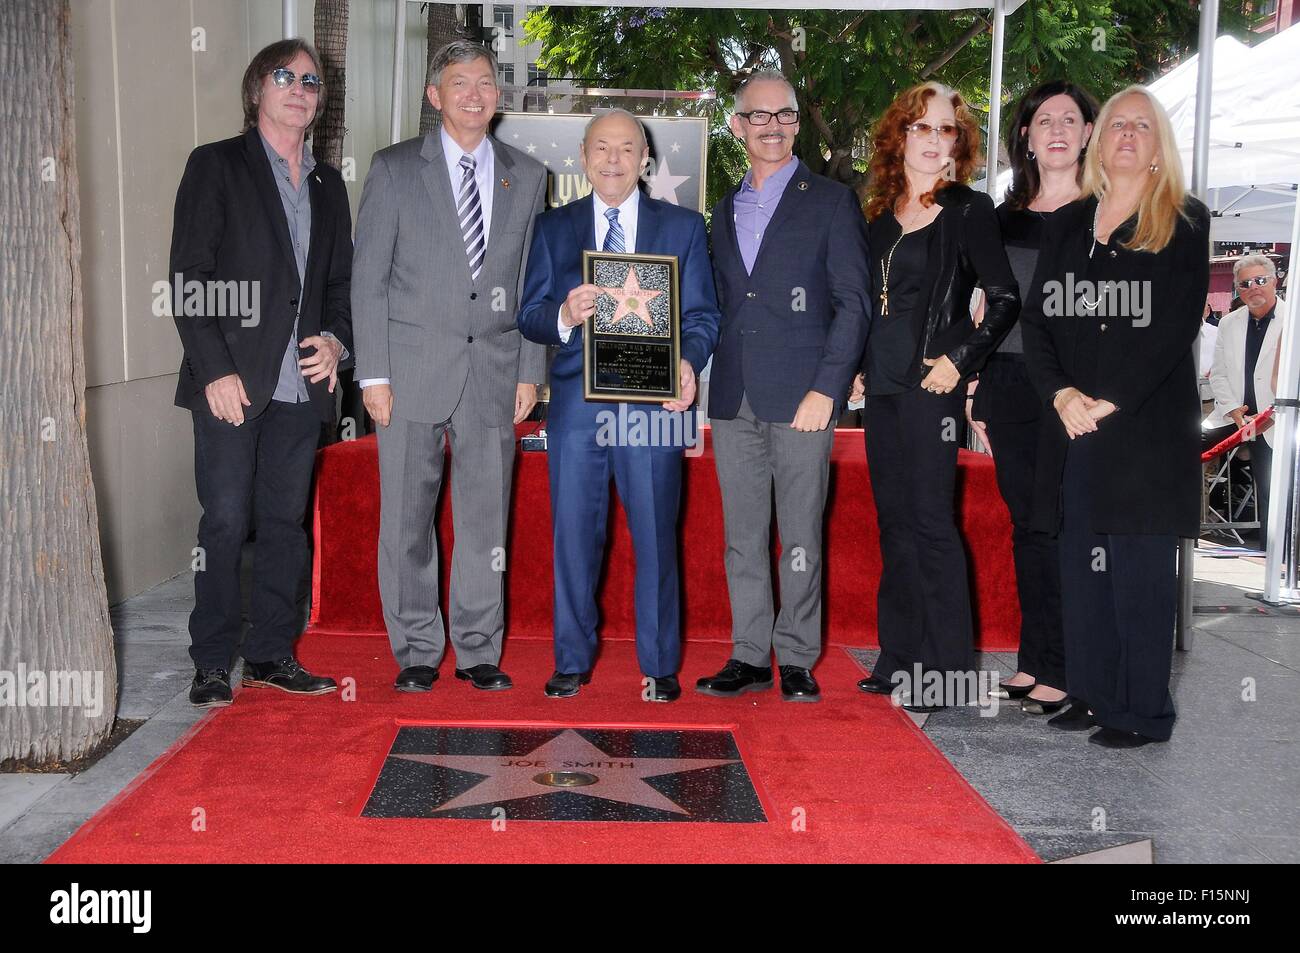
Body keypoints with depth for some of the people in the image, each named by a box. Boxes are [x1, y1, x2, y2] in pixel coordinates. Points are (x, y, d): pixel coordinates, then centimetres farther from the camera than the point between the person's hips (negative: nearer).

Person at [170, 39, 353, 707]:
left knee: (286, 522, 8)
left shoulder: (328, 184, 17)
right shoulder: (215, 165, 1)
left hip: (302, 382, 5)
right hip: (233, 380, -5)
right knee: (226, 522, -3)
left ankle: (271, 656, 18)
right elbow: (189, 278, -6)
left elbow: (339, 280, 21)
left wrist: (336, 339, 0)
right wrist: (215, 370, -14)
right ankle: (212, 663, 9)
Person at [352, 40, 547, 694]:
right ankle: (417, 652, 17)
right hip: (413, 371, -2)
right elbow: (368, 277, 0)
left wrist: (531, 371, 5)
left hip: (495, 373, 2)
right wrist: (373, 372, -6)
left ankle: (478, 652, 17)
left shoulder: (526, 176, 11)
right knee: (406, 521, 3)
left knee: (486, 521, 5)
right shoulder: (394, 169, 3)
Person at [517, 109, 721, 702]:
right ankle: (572, 662, 18)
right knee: (573, 536, 5)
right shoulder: (554, 228, 12)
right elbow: (530, 316, 6)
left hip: (654, 401, -1)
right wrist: (563, 316, -17)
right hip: (576, 403, 1)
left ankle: (660, 667, 14)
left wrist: (689, 362, -17)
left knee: (655, 537, 2)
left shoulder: (683, 226, 9)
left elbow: (702, 314, 4)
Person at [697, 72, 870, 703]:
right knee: (742, 536, 7)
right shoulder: (725, 212, 18)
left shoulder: (832, 202, 3)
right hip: (733, 399, 5)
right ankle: (749, 657, 15)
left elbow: (853, 302, -3)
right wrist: (702, 387, 6)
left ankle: (797, 659, 10)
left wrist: (826, 389, -12)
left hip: (801, 397, -4)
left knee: (800, 536, 0)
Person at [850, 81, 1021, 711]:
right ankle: (900, 658, 19)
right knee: (894, 522, 10)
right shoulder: (881, 214, 14)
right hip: (881, 386, 7)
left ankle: (946, 669, 1)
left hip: (930, 385, -7)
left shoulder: (968, 211, -4)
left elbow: (1004, 300, -8)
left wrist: (960, 359, -14)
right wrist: (859, 368, 13)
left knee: (931, 522, -6)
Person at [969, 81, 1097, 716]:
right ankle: (1035, 660, 16)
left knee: (1061, 526, -5)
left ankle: (1059, 670, 2)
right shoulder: (1006, 218, 14)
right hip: (1011, 389, 4)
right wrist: (977, 390, 11)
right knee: (1028, 525, 8)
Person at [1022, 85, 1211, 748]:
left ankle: (1143, 713, 7)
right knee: (1082, 567, 8)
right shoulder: (1067, 226, 14)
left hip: (1147, 427, -4)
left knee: (1140, 571, -1)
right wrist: (1061, 393, -8)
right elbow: (1037, 319, 8)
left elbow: (1176, 326, -9)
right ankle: (1091, 695, 19)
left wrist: (1111, 401, -15)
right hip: (1074, 430, 4)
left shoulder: (1185, 223, 1)